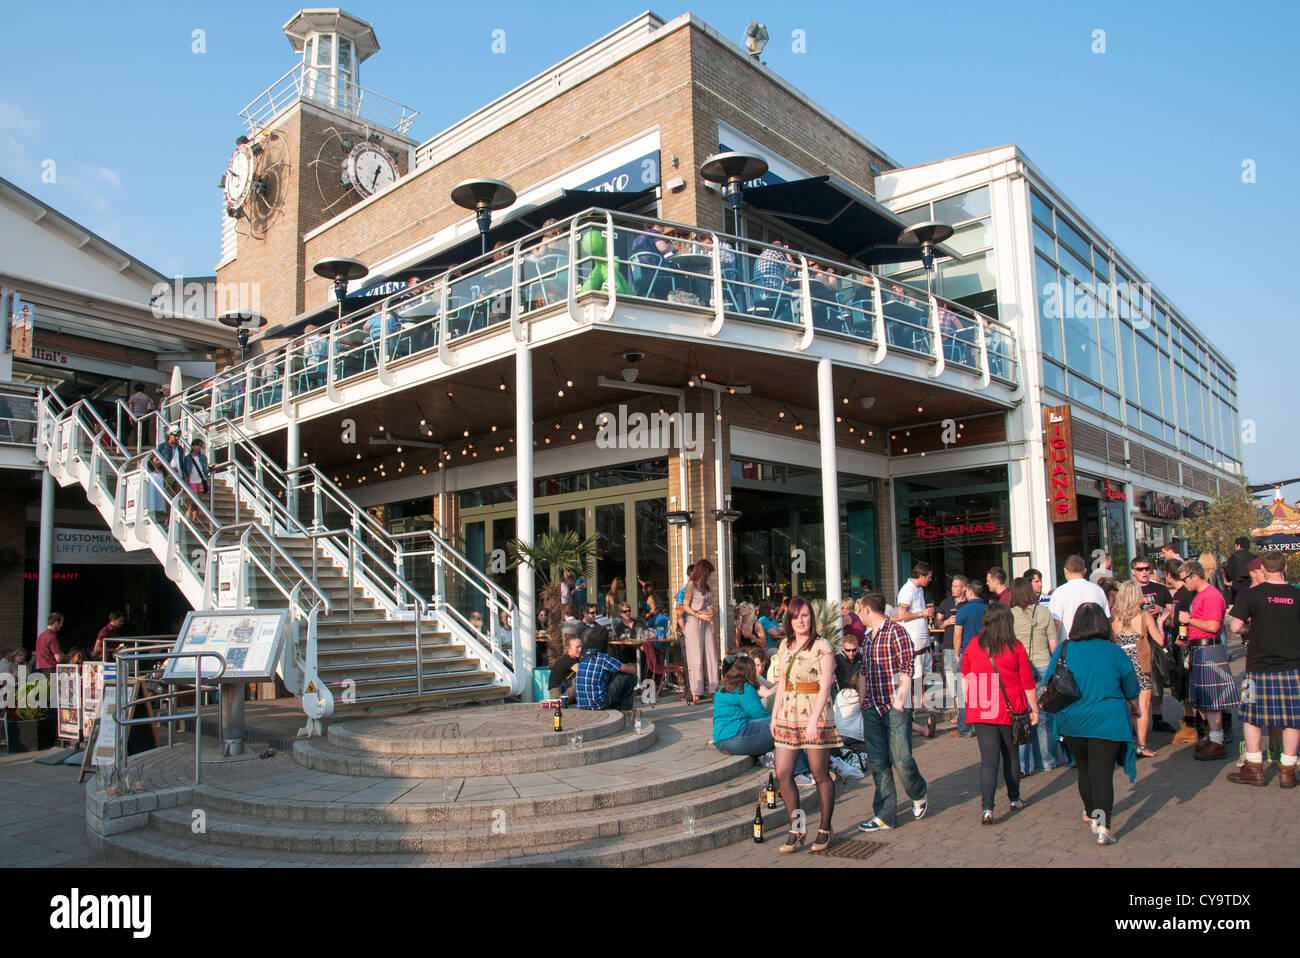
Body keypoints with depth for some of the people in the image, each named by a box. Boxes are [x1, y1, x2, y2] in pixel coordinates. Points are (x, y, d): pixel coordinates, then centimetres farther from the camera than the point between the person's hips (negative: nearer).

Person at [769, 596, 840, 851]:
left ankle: (825, 829, 22)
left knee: (820, 775, 5)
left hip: (815, 714, -5)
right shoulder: (784, 646, 12)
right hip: (787, 716, 5)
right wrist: (774, 715, 12)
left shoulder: (822, 646, -6)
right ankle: (796, 829, 15)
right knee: (782, 774, 1)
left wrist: (814, 720, -20)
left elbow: (825, 687, -12)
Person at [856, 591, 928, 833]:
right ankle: (884, 815, 12)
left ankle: (919, 793, 25)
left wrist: (899, 699, -17)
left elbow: (907, 668, -12)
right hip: (872, 709, 7)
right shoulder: (867, 636, 16)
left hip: (895, 707, -7)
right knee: (878, 763, 5)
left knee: (901, 760, -5)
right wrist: (863, 701, 17)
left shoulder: (895, 631, -8)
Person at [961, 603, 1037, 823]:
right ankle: (1014, 798, 35)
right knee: (1011, 754, 20)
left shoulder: (972, 646, -1)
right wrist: (1034, 709, 8)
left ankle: (986, 807, -15)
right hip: (1010, 711, 0)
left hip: (981, 712, 0)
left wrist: (970, 704, 16)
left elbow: (965, 679, 6)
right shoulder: (1016, 648, -6)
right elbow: (1027, 682, -2)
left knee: (988, 759, -1)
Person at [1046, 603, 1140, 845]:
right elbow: (1132, 692, 3)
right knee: (1103, 772, -1)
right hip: (1107, 722, -2)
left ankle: (1091, 812, 38)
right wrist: (1127, 703, 23)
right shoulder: (1114, 652, -8)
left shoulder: (1063, 650, -6)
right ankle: (1102, 825, -11)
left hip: (1071, 723, 2)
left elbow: (1050, 685, 2)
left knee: (1084, 769, 20)